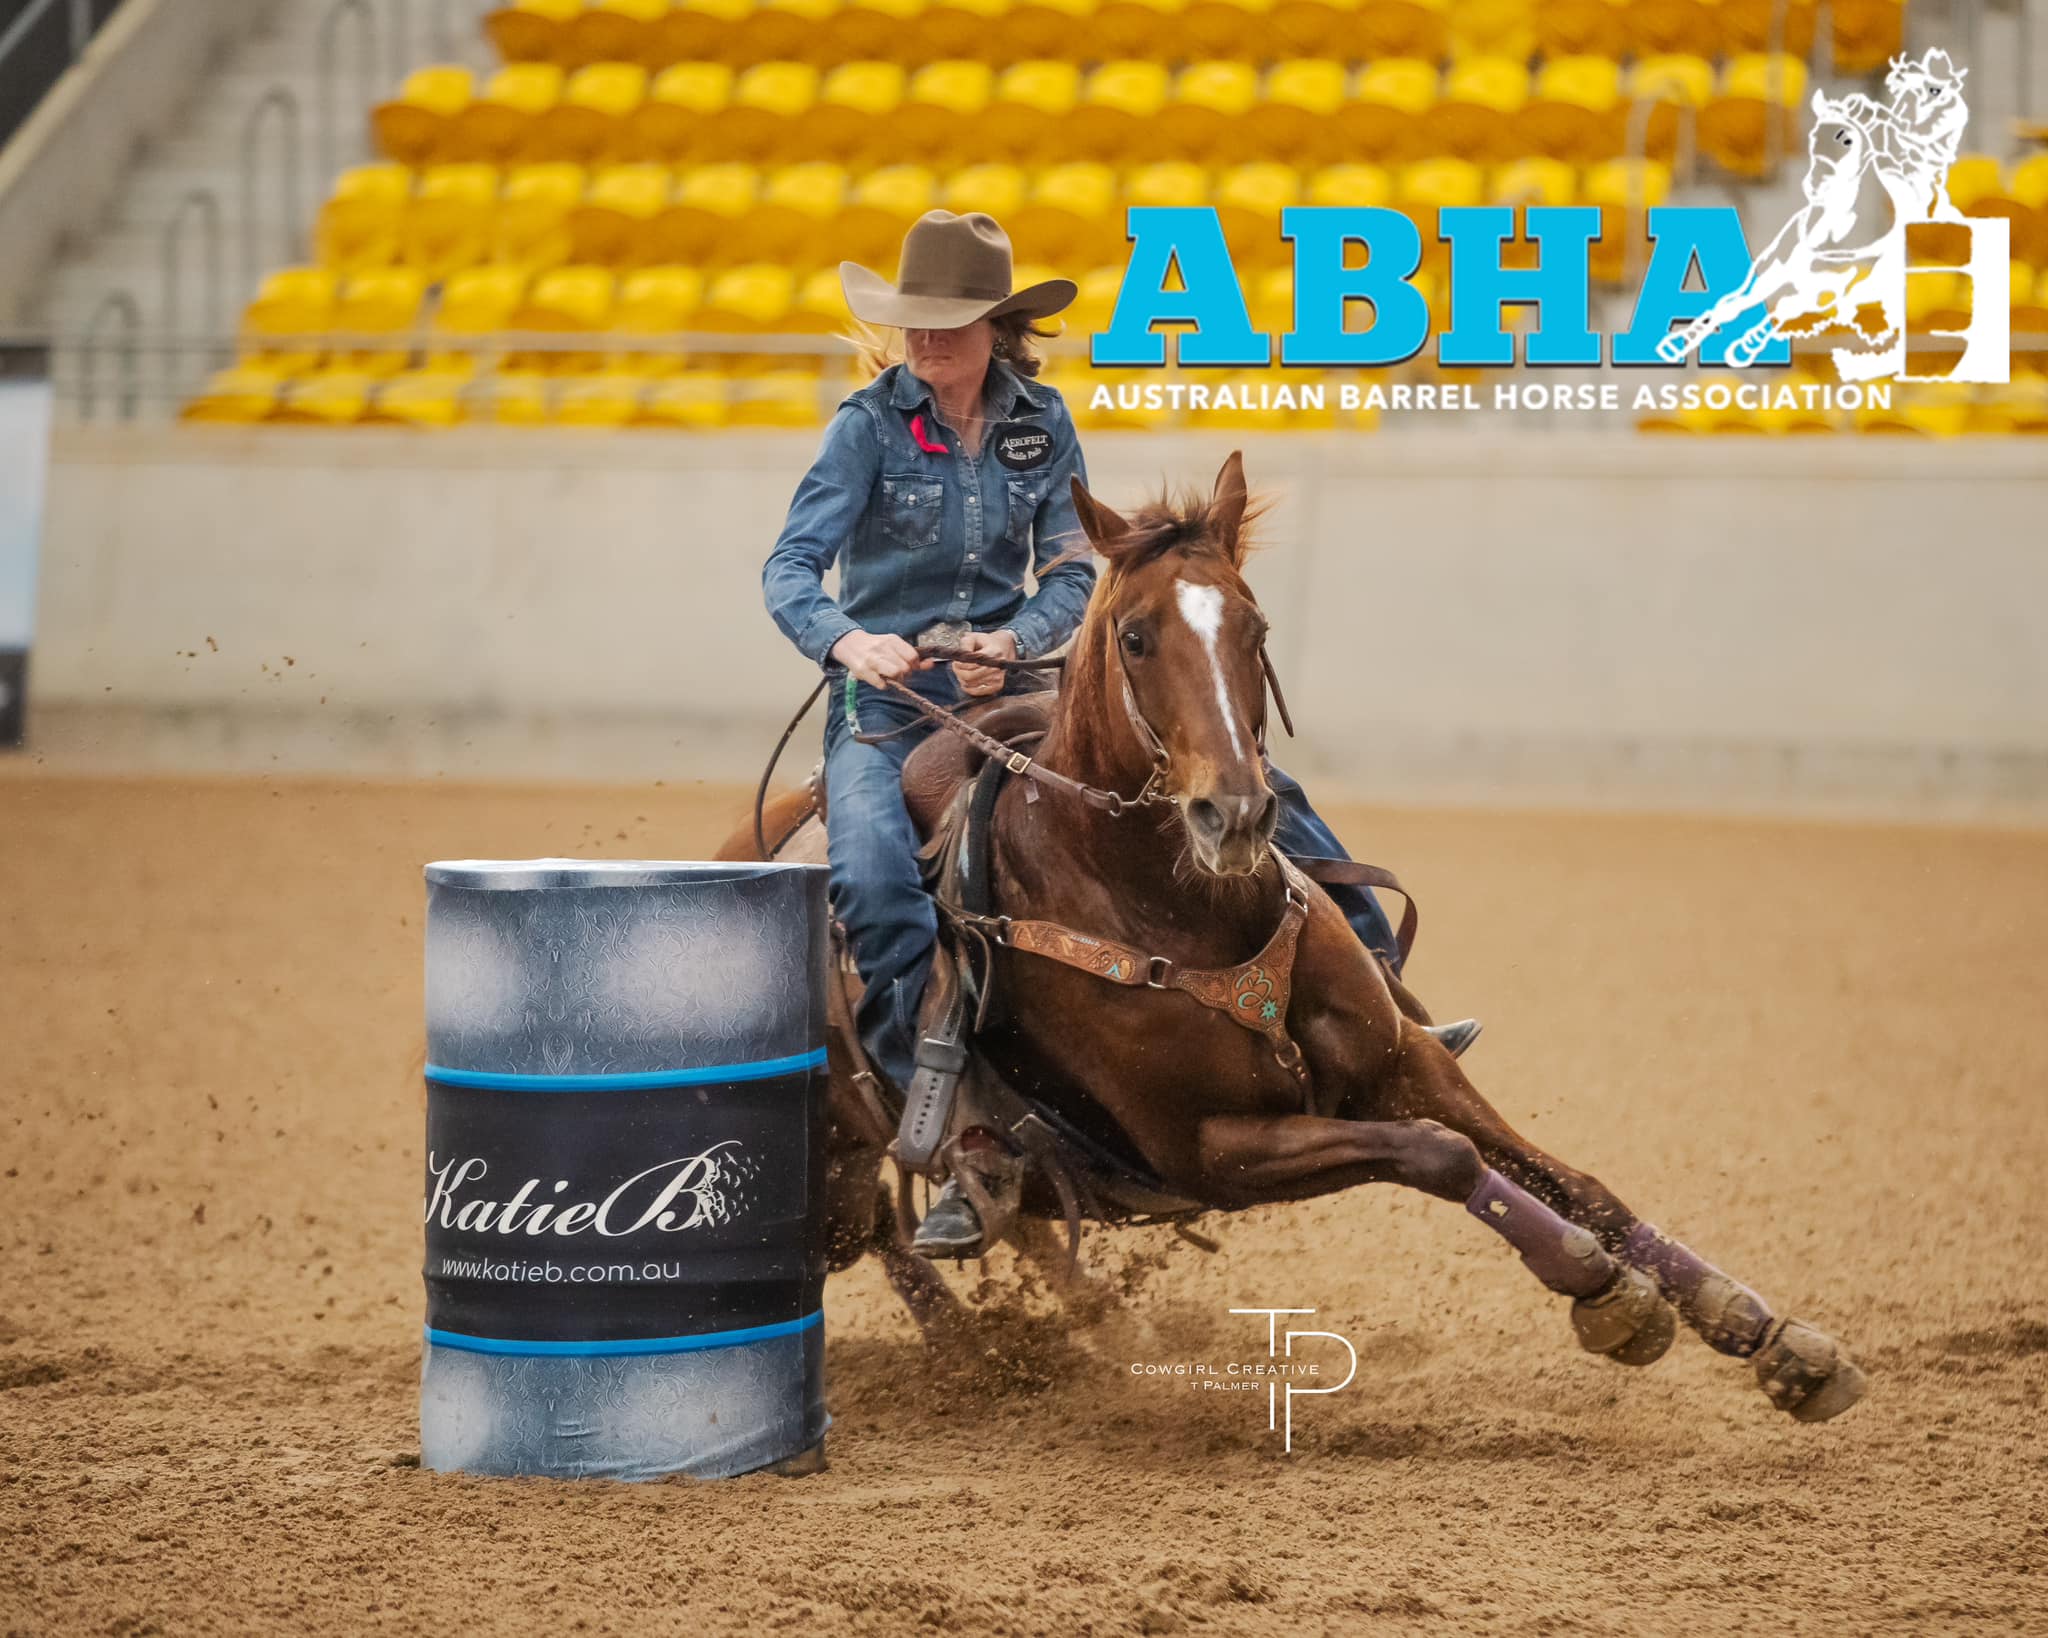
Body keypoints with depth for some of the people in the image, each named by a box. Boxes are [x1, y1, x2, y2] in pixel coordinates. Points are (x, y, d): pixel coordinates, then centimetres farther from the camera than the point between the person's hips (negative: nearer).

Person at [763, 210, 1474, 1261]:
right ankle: (968, 1146, -31)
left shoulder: (1041, 424, 3)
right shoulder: (870, 425, -8)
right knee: (876, 886, -34)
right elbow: (790, 569, -14)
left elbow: (1071, 575, 2)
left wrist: (1014, 640, -19)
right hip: (884, 707, -4)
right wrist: (847, 640, -35)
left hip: (1007, 692, 4)